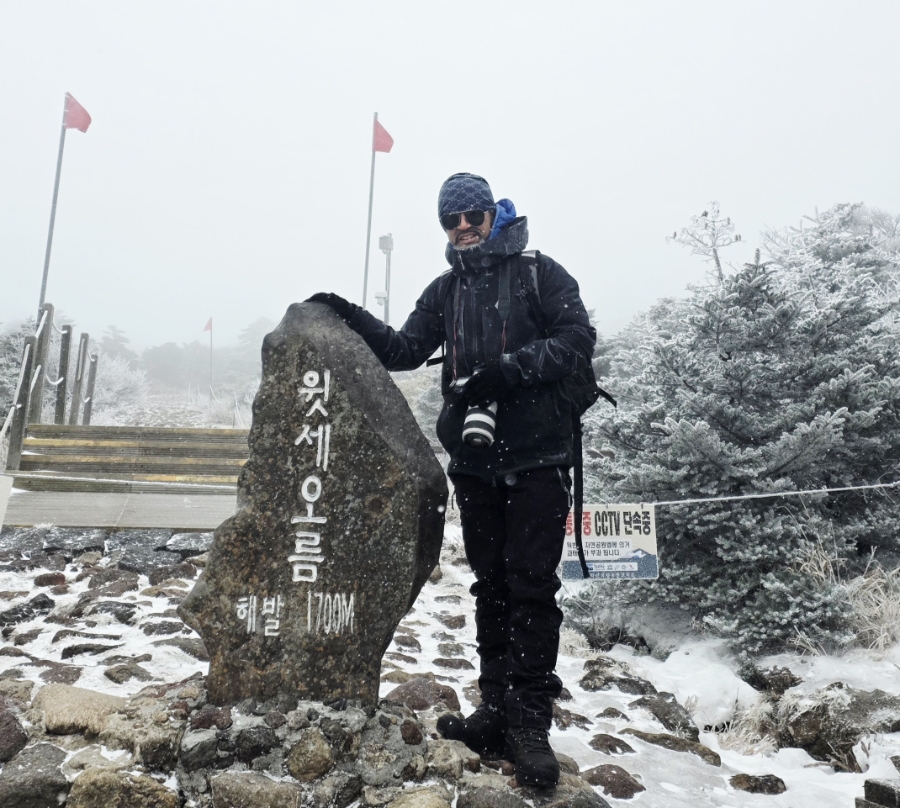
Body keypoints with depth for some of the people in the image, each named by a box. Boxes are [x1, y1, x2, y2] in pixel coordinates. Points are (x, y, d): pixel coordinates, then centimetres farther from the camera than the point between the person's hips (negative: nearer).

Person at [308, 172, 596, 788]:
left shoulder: (539, 273, 3)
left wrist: (510, 369, -17)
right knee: (491, 585, 11)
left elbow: (577, 339, -6)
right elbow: (405, 350, 11)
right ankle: (496, 710, 21)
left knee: (531, 586, -3)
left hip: (536, 457, -4)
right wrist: (352, 318, -1)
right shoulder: (445, 291, 17)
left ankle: (531, 724, 7)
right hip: (474, 458, 5)